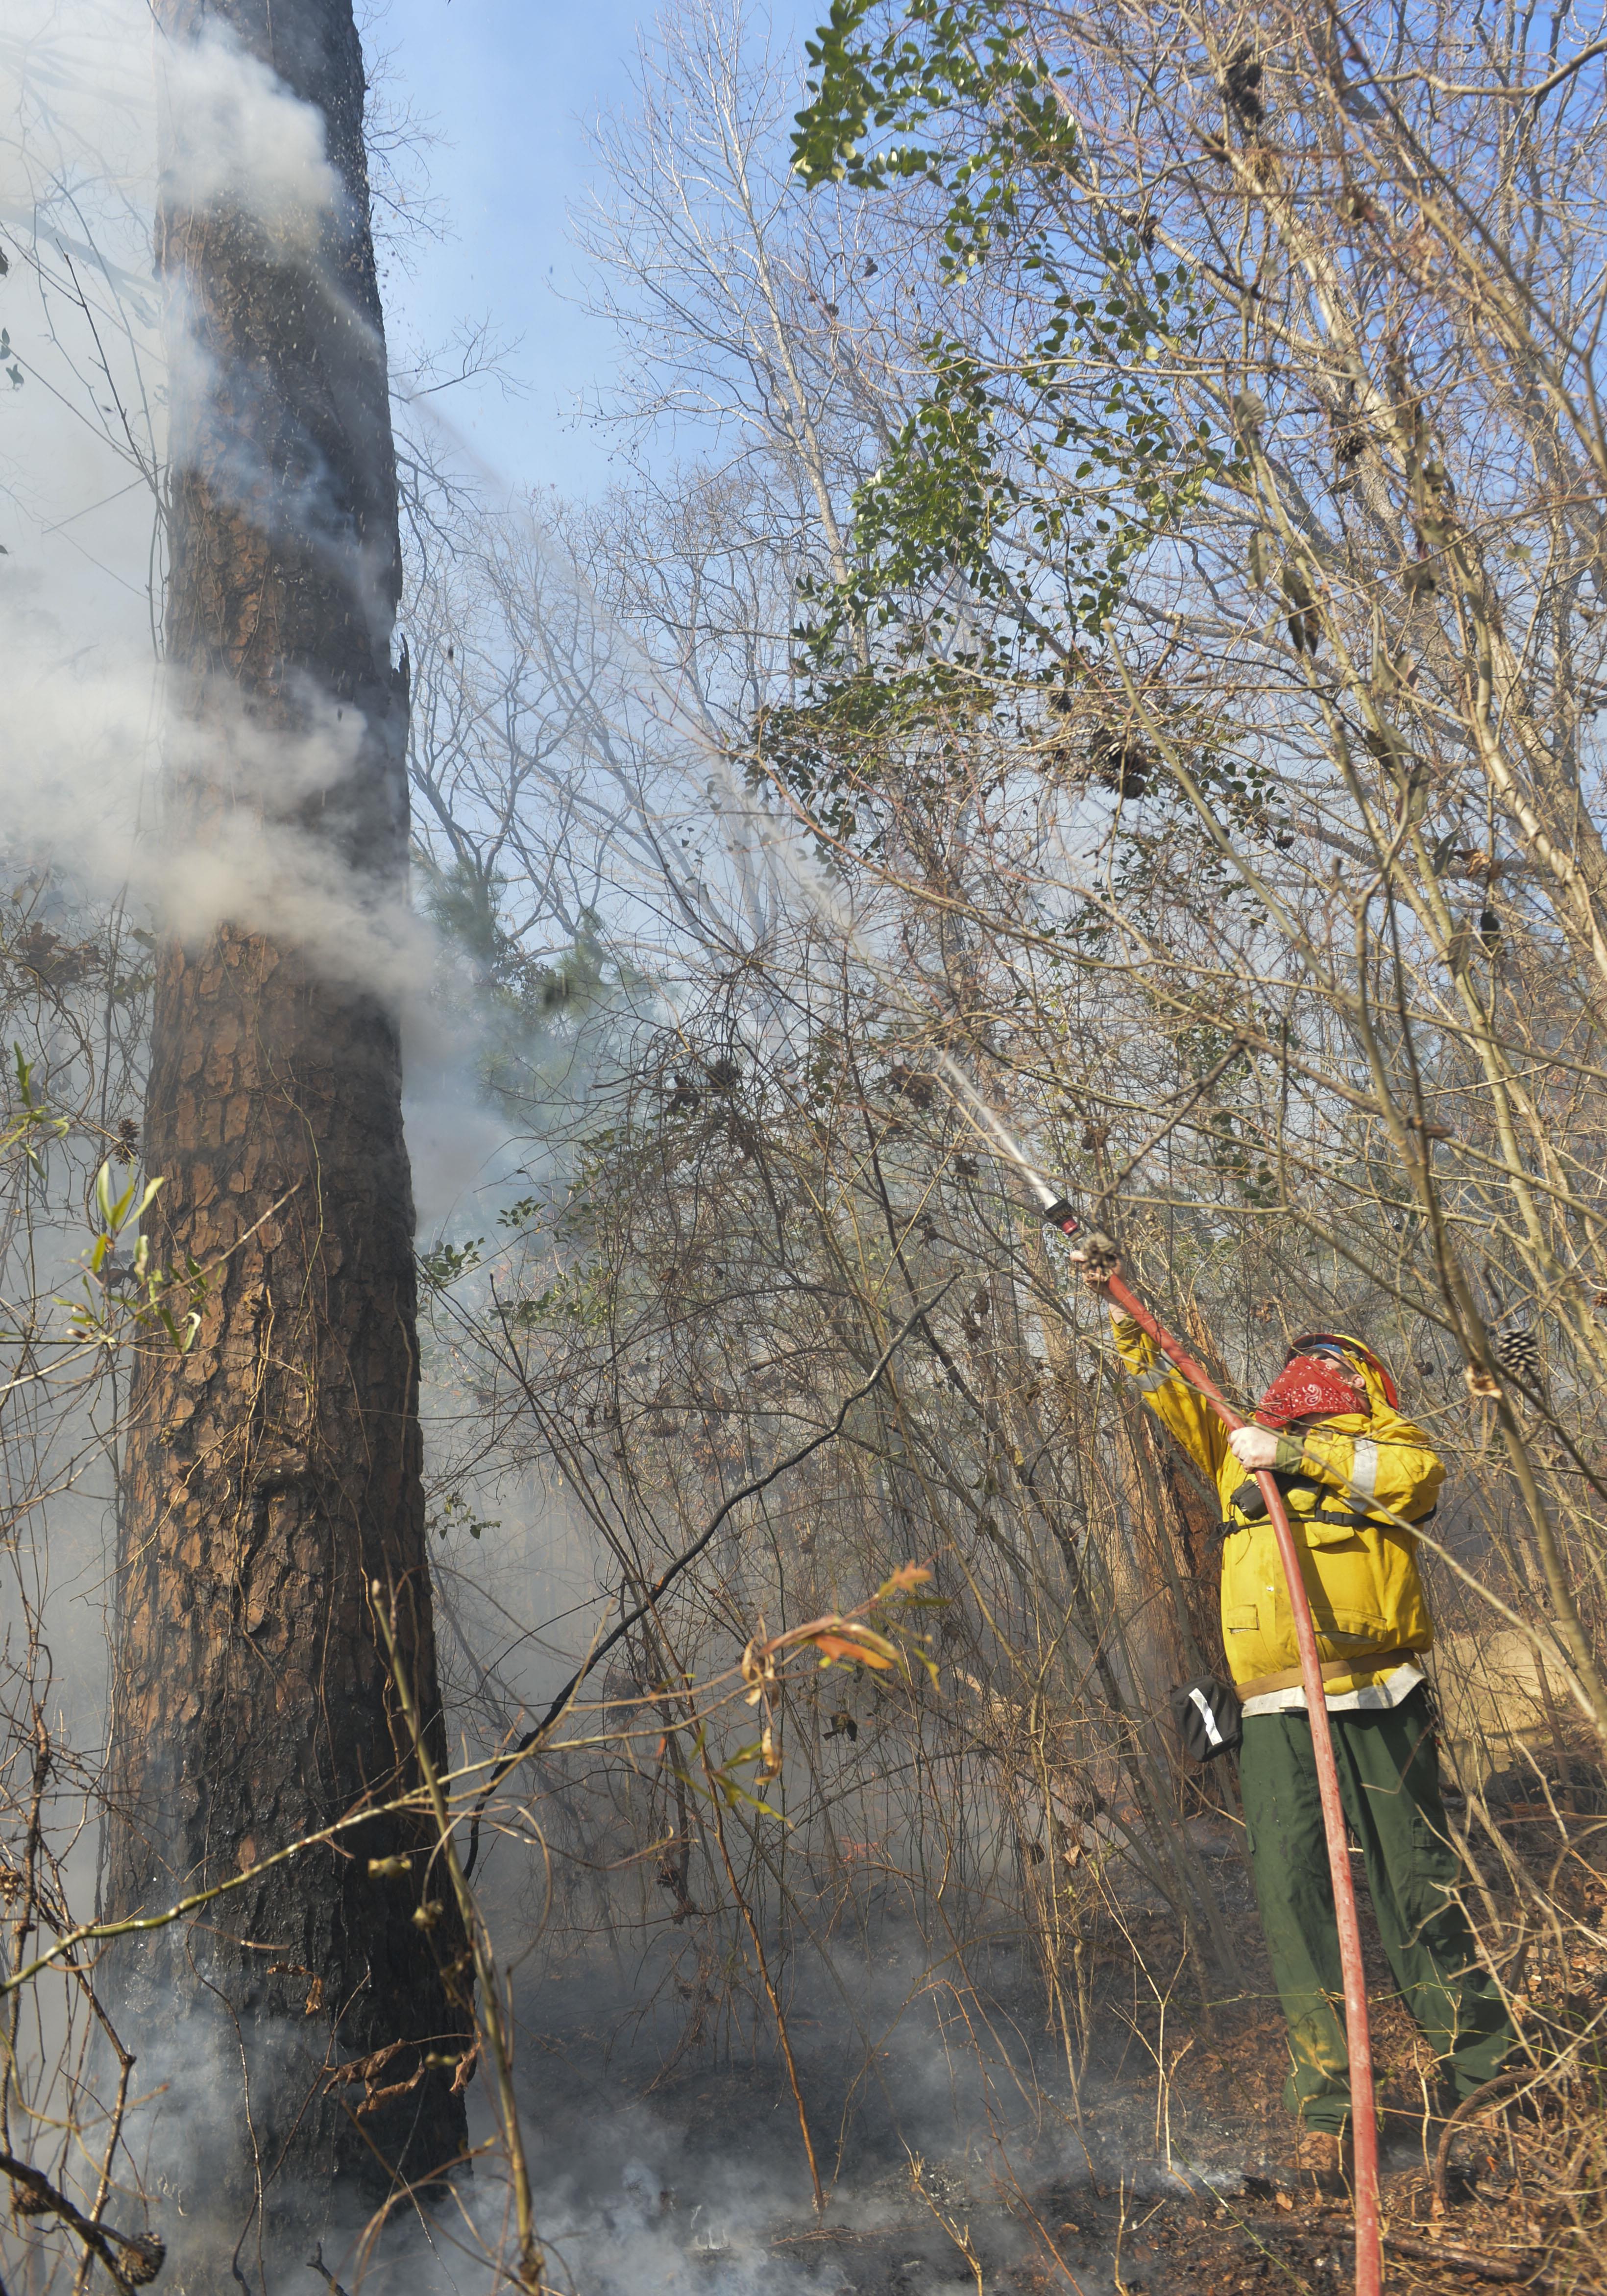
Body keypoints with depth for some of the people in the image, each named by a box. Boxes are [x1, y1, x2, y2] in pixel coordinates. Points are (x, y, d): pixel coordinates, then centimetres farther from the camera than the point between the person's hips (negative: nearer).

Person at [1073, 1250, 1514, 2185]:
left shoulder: (1384, 1438, 12)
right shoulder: (1242, 1448, 23)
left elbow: (1419, 1475, -10)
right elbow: (1168, 1389, 26)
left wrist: (1294, 1452, -13)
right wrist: (1119, 1307, 17)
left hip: (1382, 1696, -3)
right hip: (1277, 1710, 3)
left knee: (1420, 1882, 3)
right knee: (1293, 1891, -2)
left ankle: (1483, 2076, 18)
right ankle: (1324, 2106, 4)